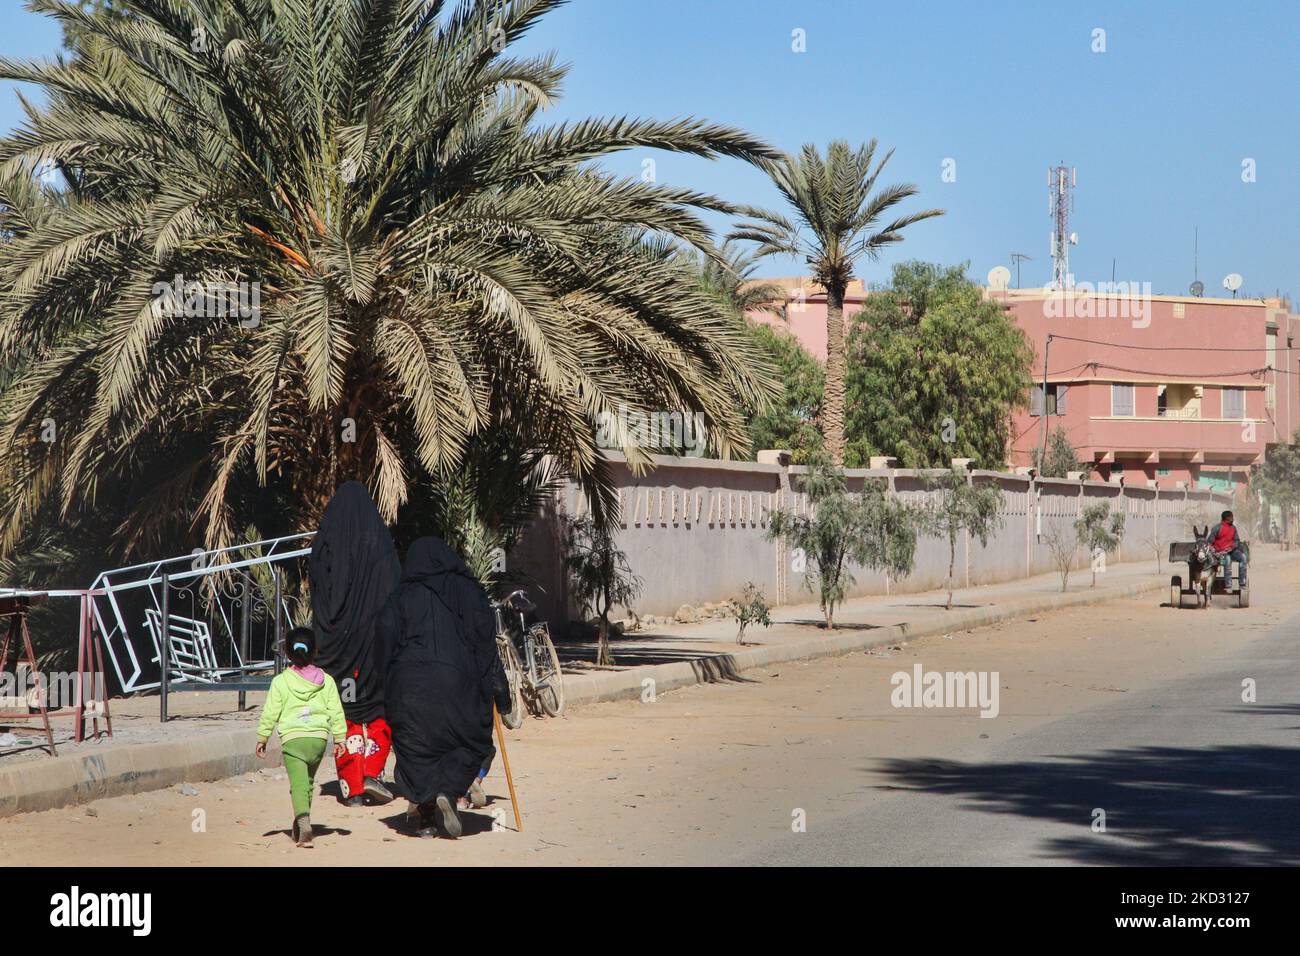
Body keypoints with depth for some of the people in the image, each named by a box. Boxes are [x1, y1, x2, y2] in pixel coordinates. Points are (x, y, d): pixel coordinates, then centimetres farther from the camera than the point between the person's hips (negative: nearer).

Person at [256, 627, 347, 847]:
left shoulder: (280, 681, 0)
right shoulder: (326, 680, 6)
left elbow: (270, 712, 0)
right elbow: (336, 711, 5)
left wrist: (262, 738, 9)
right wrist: (339, 738, 12)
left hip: (292, 738, -3)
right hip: (319, 738, 3)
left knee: (298, 782, -10)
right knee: (308, 782, 19)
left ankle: (303, 822, -32)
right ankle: (299, 827, 27)